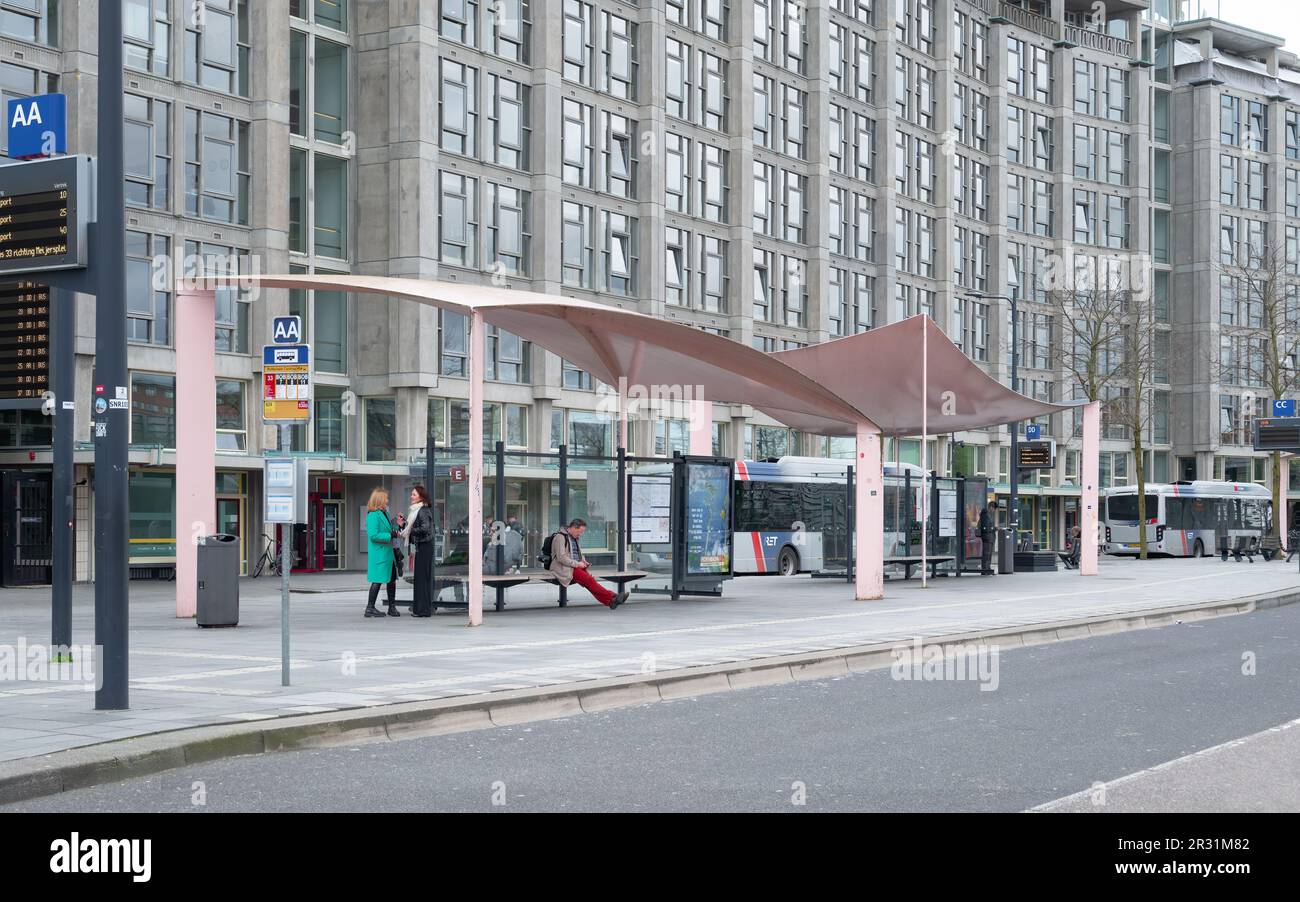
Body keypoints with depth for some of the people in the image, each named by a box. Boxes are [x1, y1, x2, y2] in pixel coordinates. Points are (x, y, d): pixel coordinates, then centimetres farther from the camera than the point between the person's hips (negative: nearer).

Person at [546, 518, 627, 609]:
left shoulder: (575, 538, 20)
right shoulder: (560, 537, -7)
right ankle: (612, 596, -32)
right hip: (564, 568, -8)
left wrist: (583, 561, 12)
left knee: (589, 577, -23)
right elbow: (561, 558, -16)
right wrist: (577, 564, -15)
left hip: (575, 566, 8)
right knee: (588, 580, -28)